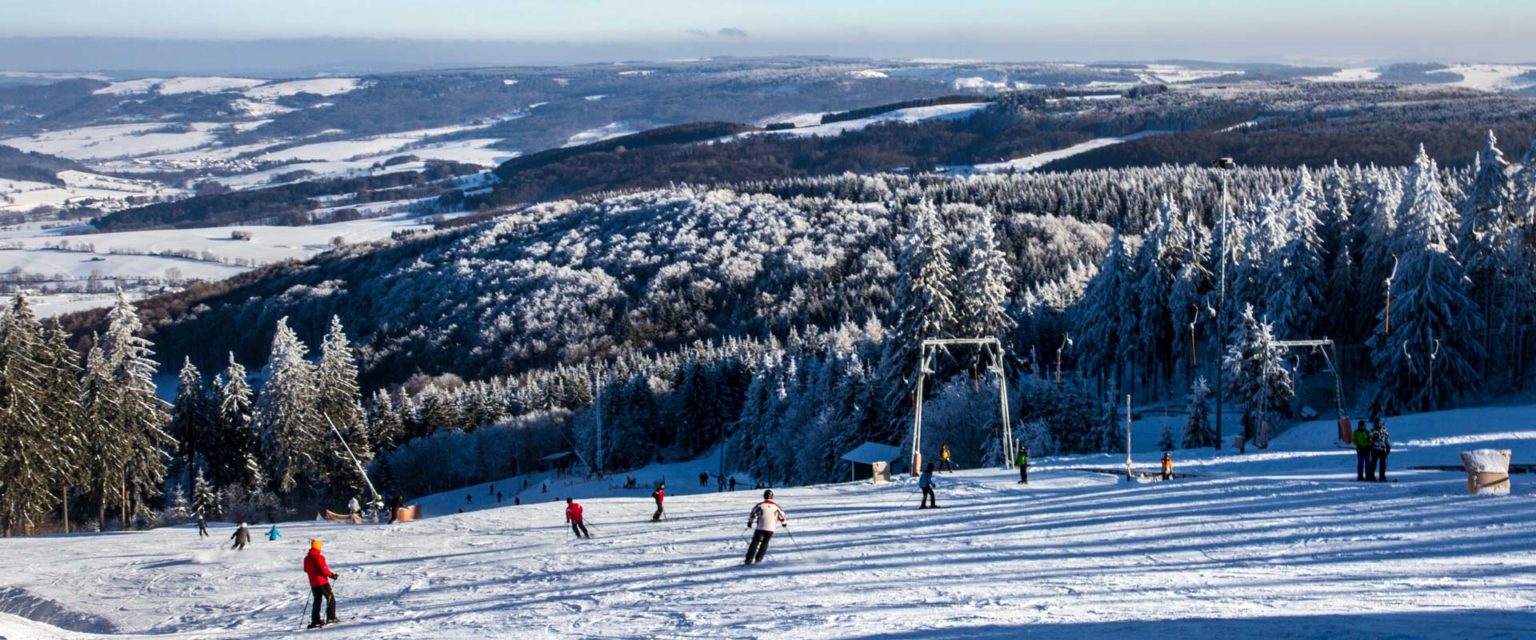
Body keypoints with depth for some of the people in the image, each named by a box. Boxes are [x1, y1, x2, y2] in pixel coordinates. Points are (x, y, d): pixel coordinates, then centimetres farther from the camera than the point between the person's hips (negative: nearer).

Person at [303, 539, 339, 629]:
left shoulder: (307, 558, 8)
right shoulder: (319, 557, -15)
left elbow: (306, 570, 16)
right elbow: (323, 569, -20)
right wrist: (331, 575, -9)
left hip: (313, 583, 7)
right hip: (322, 581, -7)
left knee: (317, 601, 11)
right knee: (331, 599, 3)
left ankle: (315, 620, 5)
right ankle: (331, 617, -3)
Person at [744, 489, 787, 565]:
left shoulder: (760, 505, 1)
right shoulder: (776, 506, 5)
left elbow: (753, 514, 8)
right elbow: (782, 515, 15)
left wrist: (750, 522, 24)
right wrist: (784, 522, 35)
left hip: (759, 527, -1)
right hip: (770, 528, 1)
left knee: (755, 542, 7)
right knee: (765, 543, 15)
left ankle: (749, 559, -2)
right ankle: (758, 558, 6)